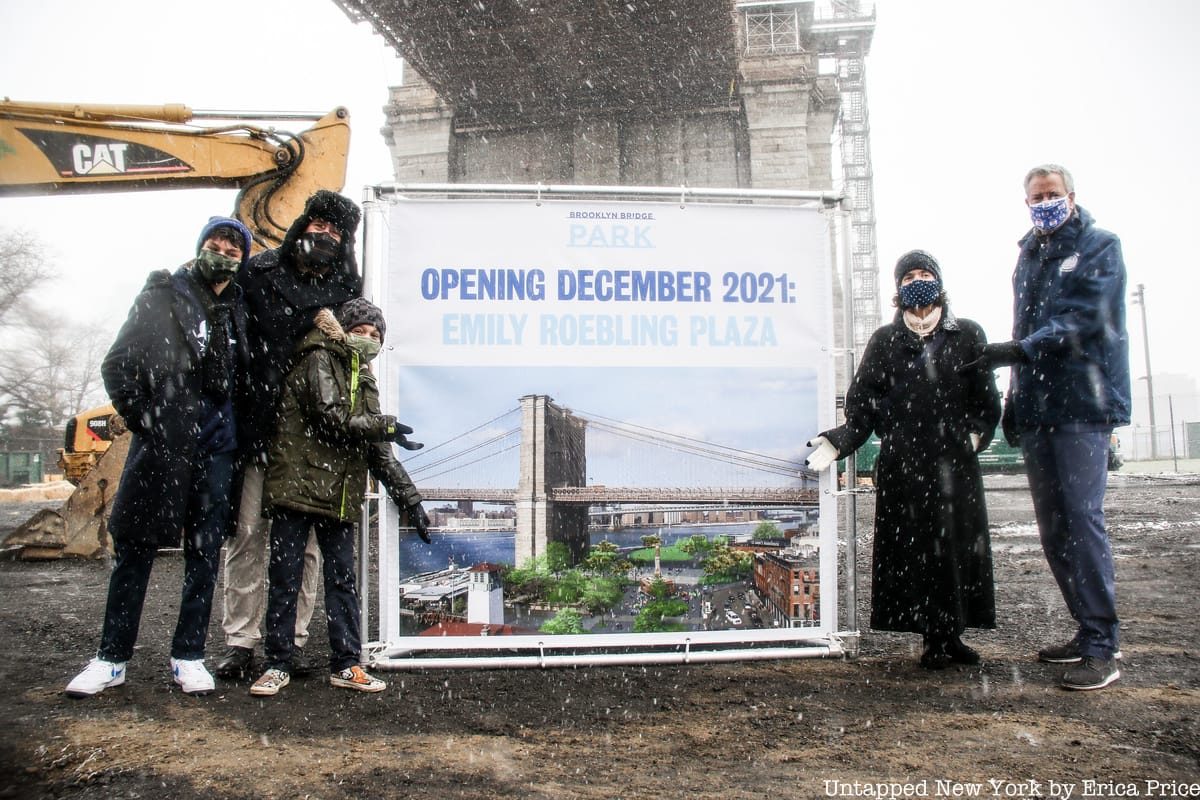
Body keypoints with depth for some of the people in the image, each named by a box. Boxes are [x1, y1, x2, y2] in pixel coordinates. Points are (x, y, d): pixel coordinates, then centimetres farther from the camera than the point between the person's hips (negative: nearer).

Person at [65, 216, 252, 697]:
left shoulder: (239, 310, 10)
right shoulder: (162, 296, 2)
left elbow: (247, 377, 19)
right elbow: (117, 365, 0)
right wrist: (143, 420, -5)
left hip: (216, 445, 2)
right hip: (161, 443, -2)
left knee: (205, 552, 4)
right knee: (134, 548, 3)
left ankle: (189, 656, 14)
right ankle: (112, 658, 12)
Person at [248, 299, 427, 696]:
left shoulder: (365, 379, 18)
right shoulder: (318, 361, -2)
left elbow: (377, 450, 16)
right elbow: (331, 417, -16)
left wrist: (410, 498, 11)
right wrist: (384, 425, -9)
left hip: (340, 496, 7)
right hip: (298, 485, -7)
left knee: (343, 579, 9)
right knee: (285, 580, 1)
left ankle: (346, 664, 17)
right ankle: (278, 664, 12)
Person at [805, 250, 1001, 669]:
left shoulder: (967, 335, 12)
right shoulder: (884, 341, 11)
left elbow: (987, 400, 9)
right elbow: (863, 406, 4)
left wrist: (975, 434, -7)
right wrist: (837, 441, -10)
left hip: (955, 462, 1)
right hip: (902, 464, 0)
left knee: (959, 546, 1)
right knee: (913, 548, -1)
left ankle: (952, 635, 13)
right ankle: (935, 638, 8)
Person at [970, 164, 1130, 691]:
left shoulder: (1099, 247, 2)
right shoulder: (1028, 255, 21)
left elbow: (1083, 320, -12)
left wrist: (1022, 350, -22)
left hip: (1082, 404, -7)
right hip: (1036, 409, 7)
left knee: (1081, 518, -13)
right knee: (1052, 527, 8)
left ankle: (1101, 648, -7)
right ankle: (1090, 630, 20)